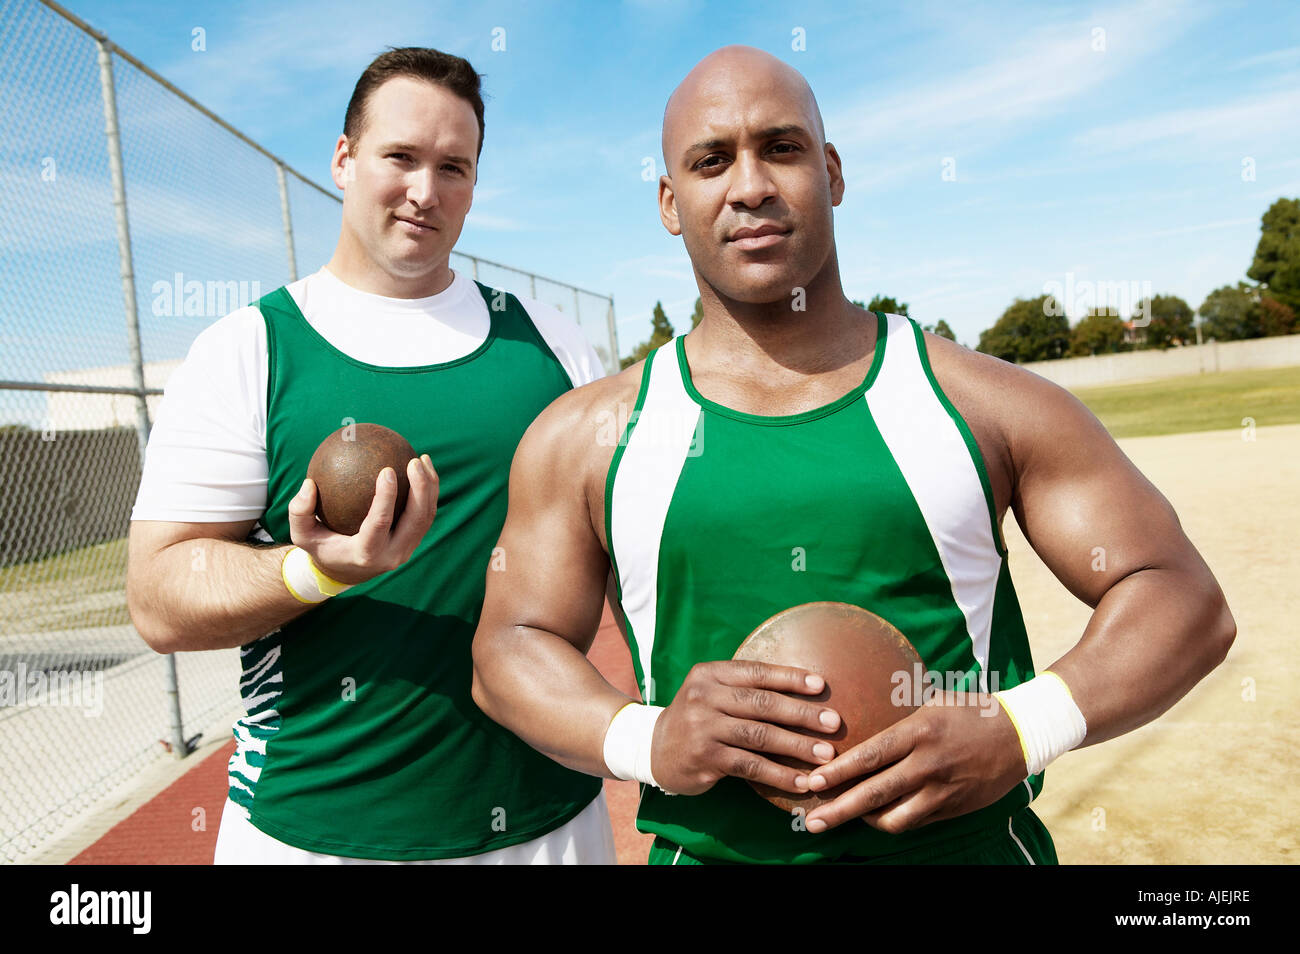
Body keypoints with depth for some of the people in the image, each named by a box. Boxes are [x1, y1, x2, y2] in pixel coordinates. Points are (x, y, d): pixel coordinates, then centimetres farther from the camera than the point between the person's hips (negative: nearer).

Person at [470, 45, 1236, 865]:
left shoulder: (987, 402, -4)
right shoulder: (584, 436, -2)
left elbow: (1183, 599, -1)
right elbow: (511, 644, 1)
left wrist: (1024, 729, -19)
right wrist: (640, 738, -18)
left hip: (972, 842, 1)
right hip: (705, 850, 1)